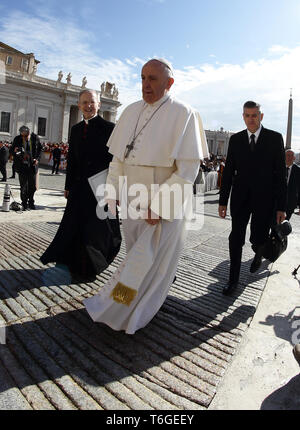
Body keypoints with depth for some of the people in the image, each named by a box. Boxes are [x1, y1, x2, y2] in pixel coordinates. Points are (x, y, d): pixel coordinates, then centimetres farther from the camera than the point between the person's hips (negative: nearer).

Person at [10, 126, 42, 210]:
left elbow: (40, 149, 9)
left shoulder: (35, 138, -2)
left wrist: (37, 158, -4)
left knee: (32, 186, 9)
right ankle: (25, 204, 13)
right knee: (23, 186, 1)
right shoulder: (17, 139, -4)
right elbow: (12, 149, 7)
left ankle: (31, 202, 28)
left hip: (32, 165, 1)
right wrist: (15, 151, -17)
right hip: (22, 166, -1)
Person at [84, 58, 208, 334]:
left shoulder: (184, 114, -9)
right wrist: (114, 193, 3)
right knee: (138, 256, 17)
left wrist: (158, 204, -20)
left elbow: (188, 170, -14)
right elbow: (118, 157, 12)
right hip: (132, 202, 6)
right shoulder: (131, 111, 9)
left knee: (150, 263, 3)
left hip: (165, 207, -5)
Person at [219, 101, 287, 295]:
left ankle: (258, 254, 42)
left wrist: (281, 206, -8)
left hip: (264, 199, -1)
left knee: (258, 239, 4)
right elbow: (228, 171, 6)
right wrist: (223, 201, 3)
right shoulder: (235, 139, 6)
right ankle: (234, 279, 15)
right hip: (240, 198, 2)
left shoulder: (275, 138, -1)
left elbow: (281, 173, -3)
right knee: (236, 239, 0)